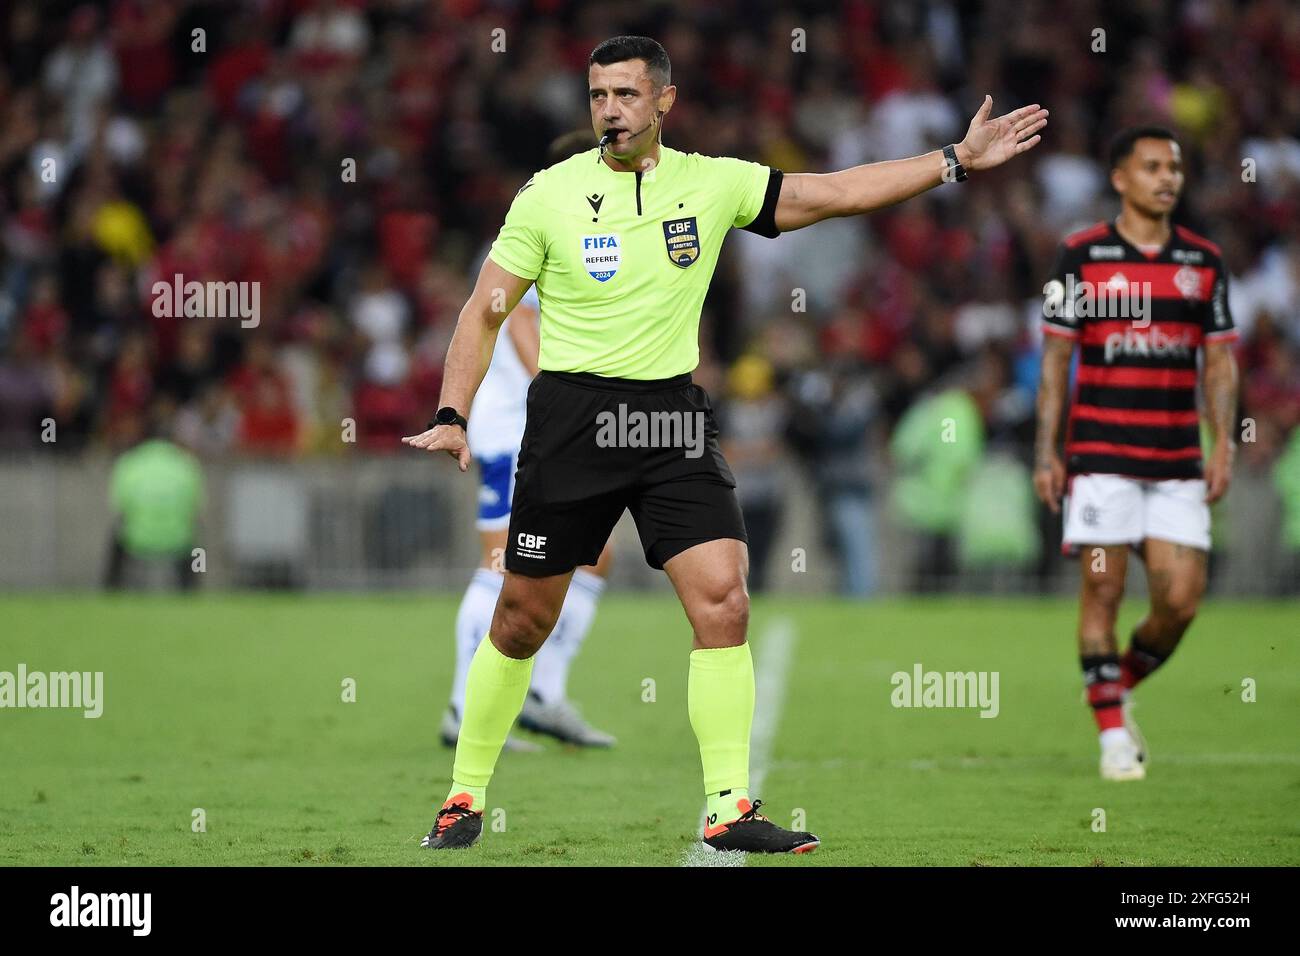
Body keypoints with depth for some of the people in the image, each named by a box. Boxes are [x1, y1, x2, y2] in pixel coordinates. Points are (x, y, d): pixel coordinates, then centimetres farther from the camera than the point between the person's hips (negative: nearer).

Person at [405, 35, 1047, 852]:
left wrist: (958, 159, -2)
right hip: (571, 415, -2)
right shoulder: (549, 195, -3)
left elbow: (836, 194, 3)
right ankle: (466, 797, 19)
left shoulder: (711, 183, 3)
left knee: (723, 602, -11)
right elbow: (486, 310, 1)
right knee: (523, 624, 3)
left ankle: (729, 808, -7)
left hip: (672, 417, 2)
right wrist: (453, 417, -8)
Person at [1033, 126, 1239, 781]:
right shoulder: (1082, 257, 1)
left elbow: (1219, 360, 12)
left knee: (1181, 601, -4)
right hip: (1101, 454, -3)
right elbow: (1055, 358, 2)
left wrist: (1224, 444, 1)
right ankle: (1113, 734, 4)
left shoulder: (1204, 261, 9)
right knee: (1103, 590, -4)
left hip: (1178, 465, 3)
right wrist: (1045, 453, -3)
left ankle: (1121, 688, 22)